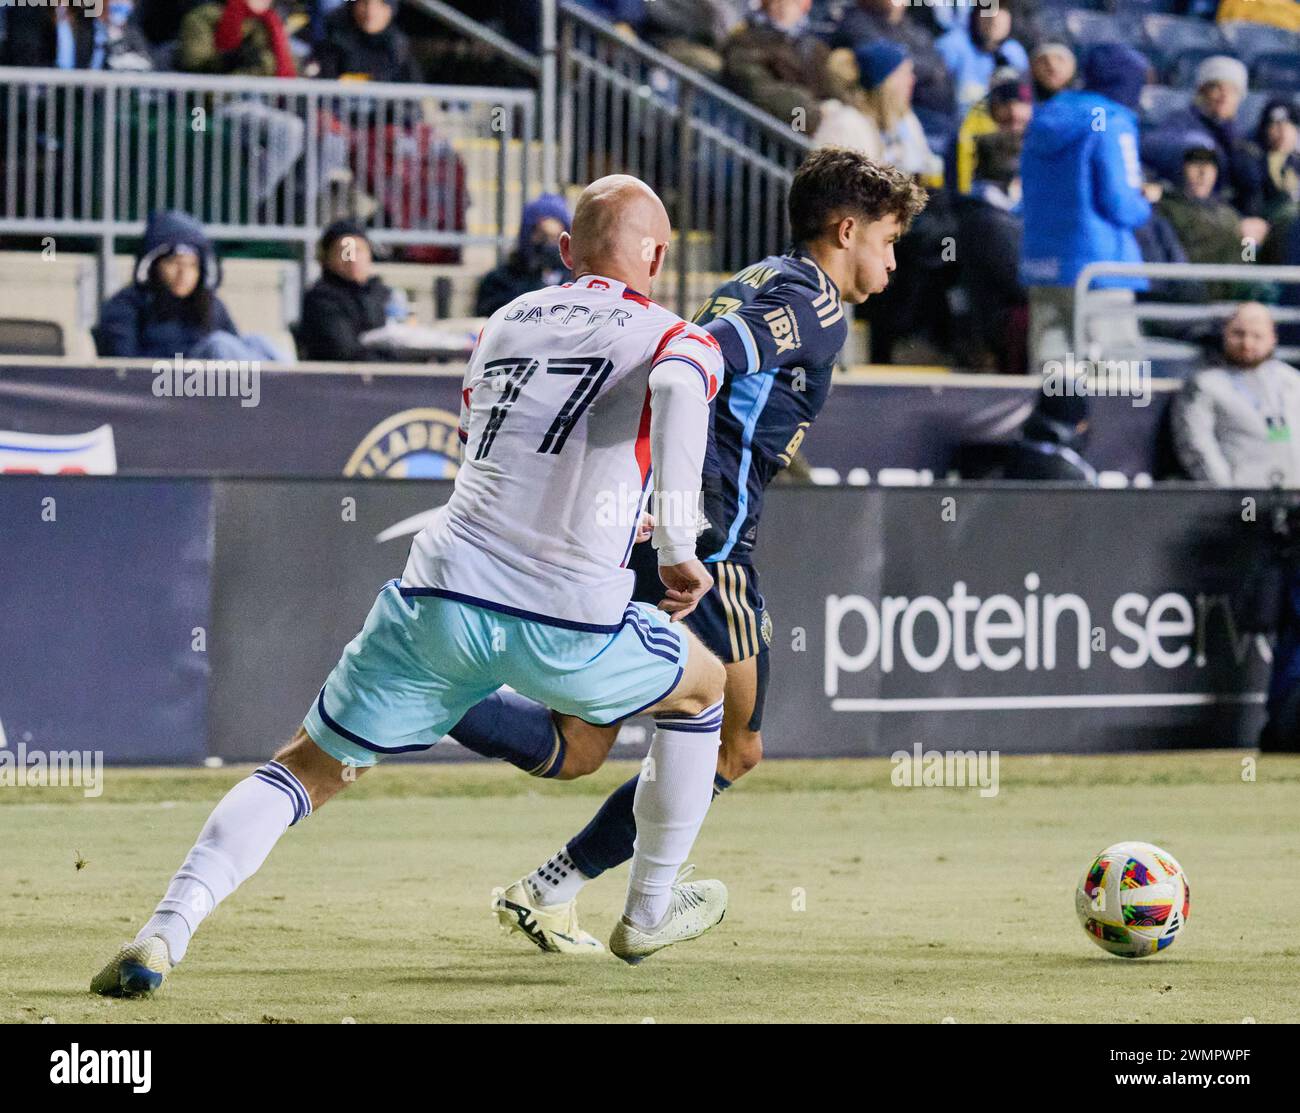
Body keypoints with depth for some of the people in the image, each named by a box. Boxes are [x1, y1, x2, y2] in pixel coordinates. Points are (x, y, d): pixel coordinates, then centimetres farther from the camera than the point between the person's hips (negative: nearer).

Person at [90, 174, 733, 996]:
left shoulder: (507, 321, 22)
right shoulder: (679, 338, 6)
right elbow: (677, 390, -18)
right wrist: (678, 549, -15)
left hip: (441, 597, 3)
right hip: (568, 622, -3)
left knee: (310, 768, 11)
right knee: (705, 685, 27)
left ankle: (166, 932, -11)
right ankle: (650, 913, 35)